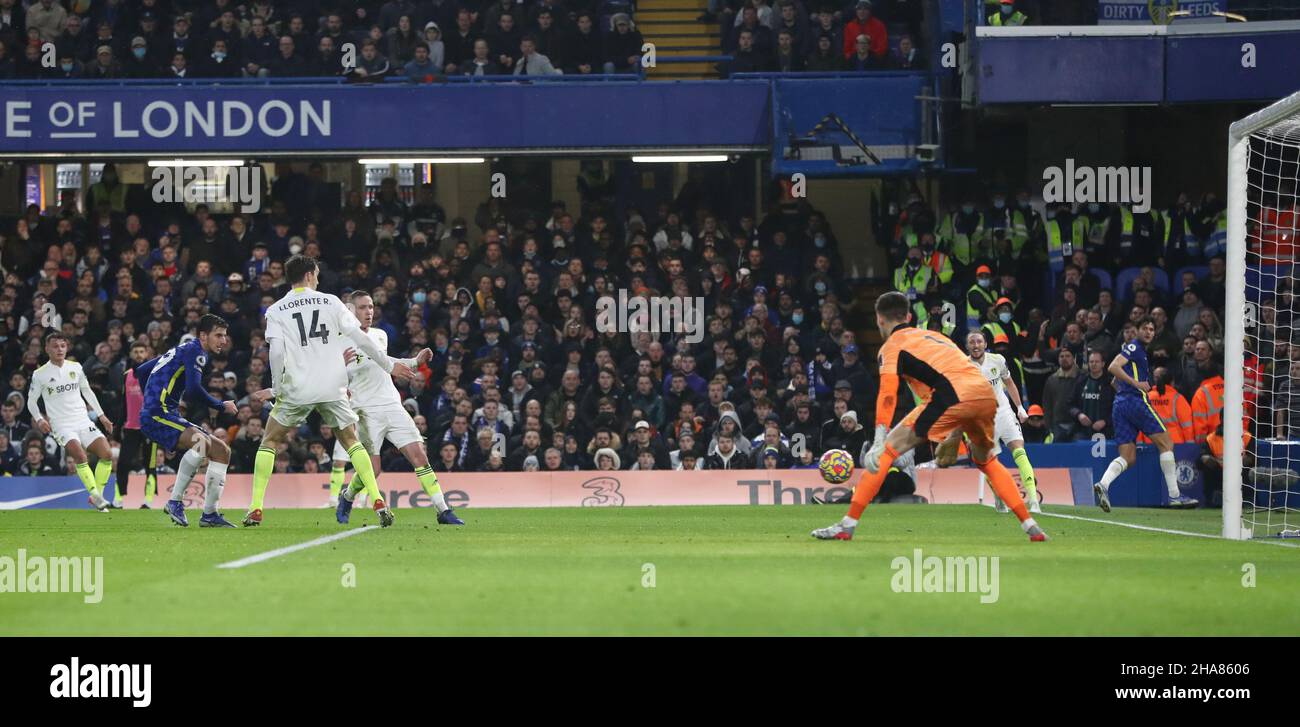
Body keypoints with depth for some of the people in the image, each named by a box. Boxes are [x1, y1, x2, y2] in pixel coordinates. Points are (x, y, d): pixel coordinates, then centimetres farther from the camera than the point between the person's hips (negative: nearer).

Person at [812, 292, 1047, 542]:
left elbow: (888, 393, -3)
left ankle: (847, 525, -4)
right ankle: (1031, 526, 26)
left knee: (889, 448, 2)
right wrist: (957, 434, 47)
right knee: (986, 460, 32)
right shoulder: (934, 336, 35)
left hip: (954, 397, -7)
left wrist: (878, 443, -11)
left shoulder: (893, 345, 13)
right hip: (987, 394, 7)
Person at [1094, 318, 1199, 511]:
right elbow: (1113, 367, -17)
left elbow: (1115, 383, 33)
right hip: (1136, 401, -9)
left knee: (1128, 457, 2)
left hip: (1119, 406, 9)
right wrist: (1136, 384, -18)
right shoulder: (1134, 347, -3)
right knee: (1166, 444, -2)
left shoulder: (1139, 350, 26)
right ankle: (1174, 495, -4)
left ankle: (1103, 484, -23)